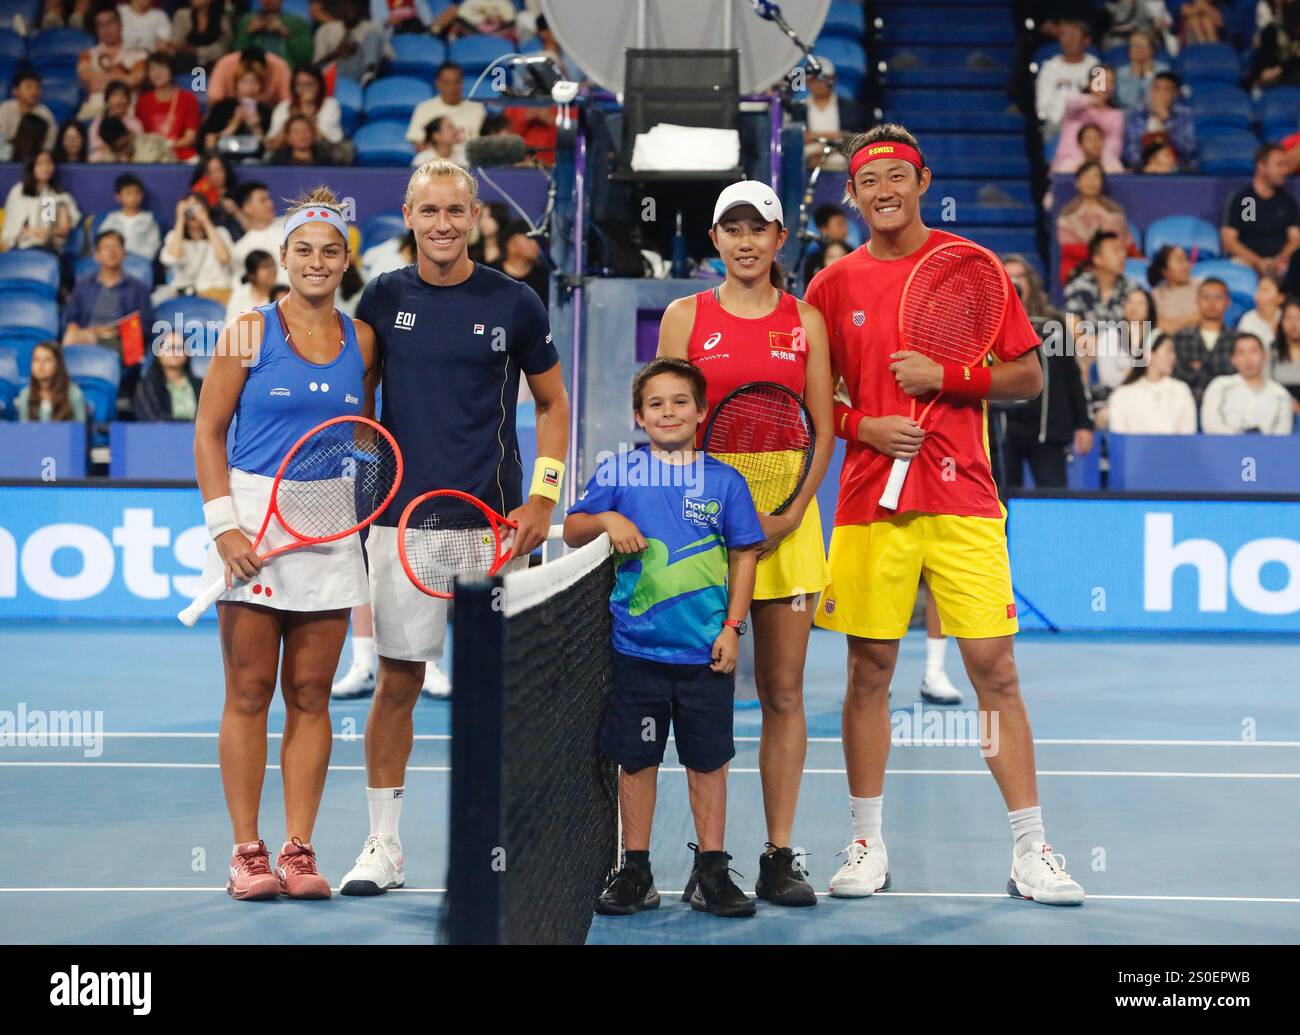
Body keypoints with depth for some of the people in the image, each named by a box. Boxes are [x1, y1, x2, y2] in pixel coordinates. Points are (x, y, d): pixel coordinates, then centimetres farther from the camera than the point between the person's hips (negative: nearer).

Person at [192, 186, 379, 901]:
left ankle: (298, 850, 9)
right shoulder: (250, 332, -1)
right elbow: (208, 433, -2)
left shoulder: (362, 340, 8)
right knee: (249, 693, -1)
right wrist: (224, 525, -11)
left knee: (310, 696, 4)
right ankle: (247, 852, 4)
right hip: (254, 519, -3)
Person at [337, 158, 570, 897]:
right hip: (403, 517, 1)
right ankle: (384, 845, 10)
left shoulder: (514, 303, 2)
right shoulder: (383, 299, 5)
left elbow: (553, 403, 9)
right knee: (397, 680, 2)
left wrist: (544, 497, -1)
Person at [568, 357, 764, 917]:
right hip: (638, 648, 0)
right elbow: (572, 530, 8)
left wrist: (732, 627, -1)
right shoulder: (618, 471, 2)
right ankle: (636, 872, 16)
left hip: (706, 654, 0)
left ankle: (711, 872, 15)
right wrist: (606, 519, -14)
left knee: (708, 762, 6)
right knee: (636, 761, 6)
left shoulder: (725, 480, 2)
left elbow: (744, 555, 6)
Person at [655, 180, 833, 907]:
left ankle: (780, 857, 7)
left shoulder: (806, 320, 8)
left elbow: (824, 431, 6)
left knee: (784, 694, 2)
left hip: (786, 520, 1)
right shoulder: (687, 316, 6)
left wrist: (792, 512, -8)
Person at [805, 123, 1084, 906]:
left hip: (963, 502, -2)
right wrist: (864, 426, -6)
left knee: (995, 670, -4)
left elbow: (1029, 376, 2)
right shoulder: (834, 284, 7)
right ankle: (868, 847, 17)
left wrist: (944, 377, -11)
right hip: (869, 505, 2)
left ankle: (1032, 853, 3)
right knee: (869, 673, 5)